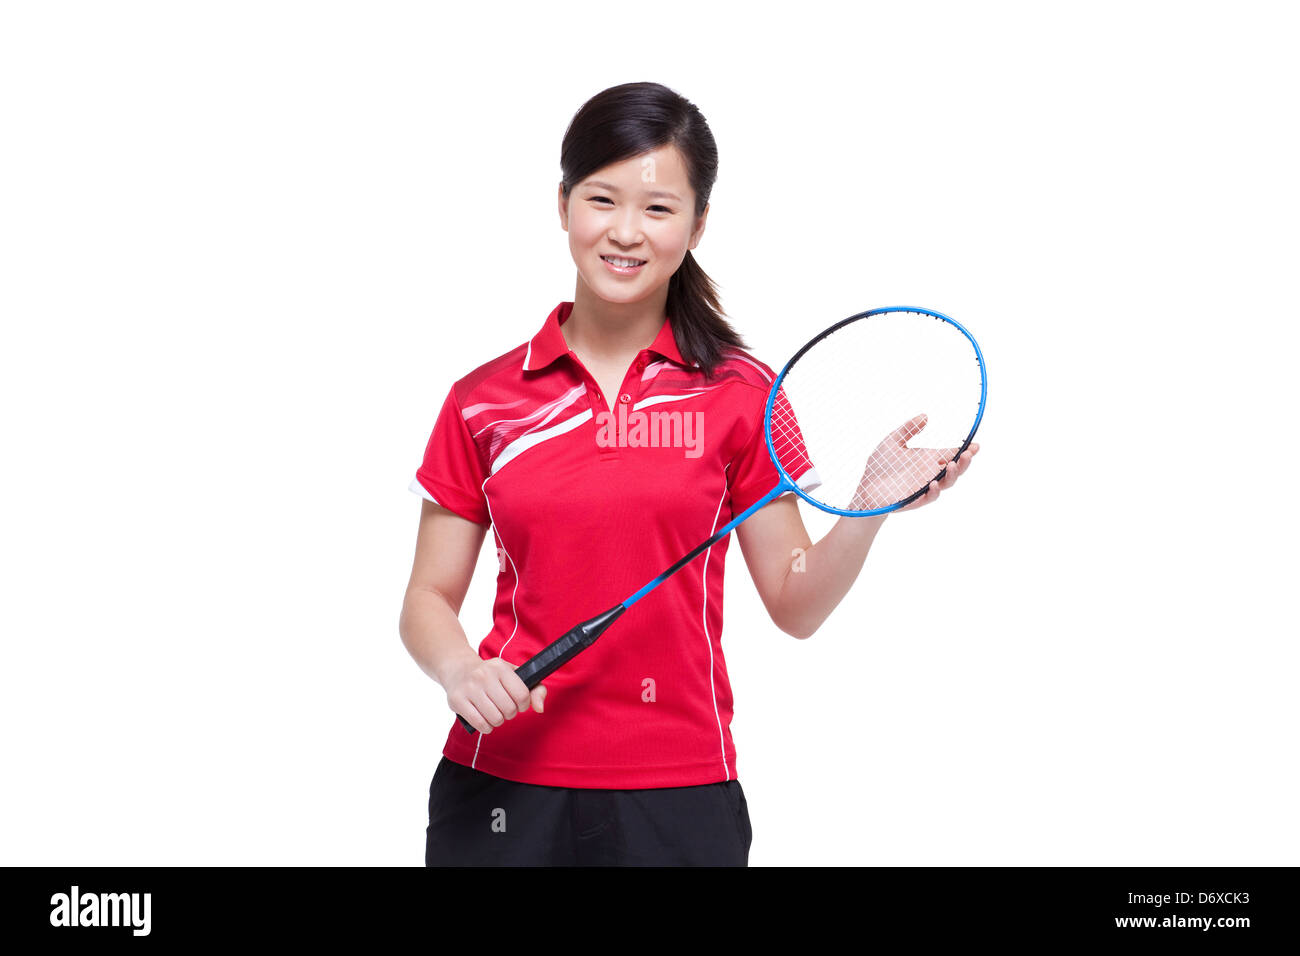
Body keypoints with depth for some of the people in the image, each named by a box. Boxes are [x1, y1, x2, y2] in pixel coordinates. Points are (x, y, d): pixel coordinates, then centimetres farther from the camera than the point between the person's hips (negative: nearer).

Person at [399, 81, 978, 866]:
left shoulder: (740, 393, 0)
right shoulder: (484, 400, 2)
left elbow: (795, 605, 1)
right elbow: (430, 597, 6)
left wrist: (868, 509, -15)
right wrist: (460, 669, -14)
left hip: (679, 797, -1)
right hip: (502, 788, 1)